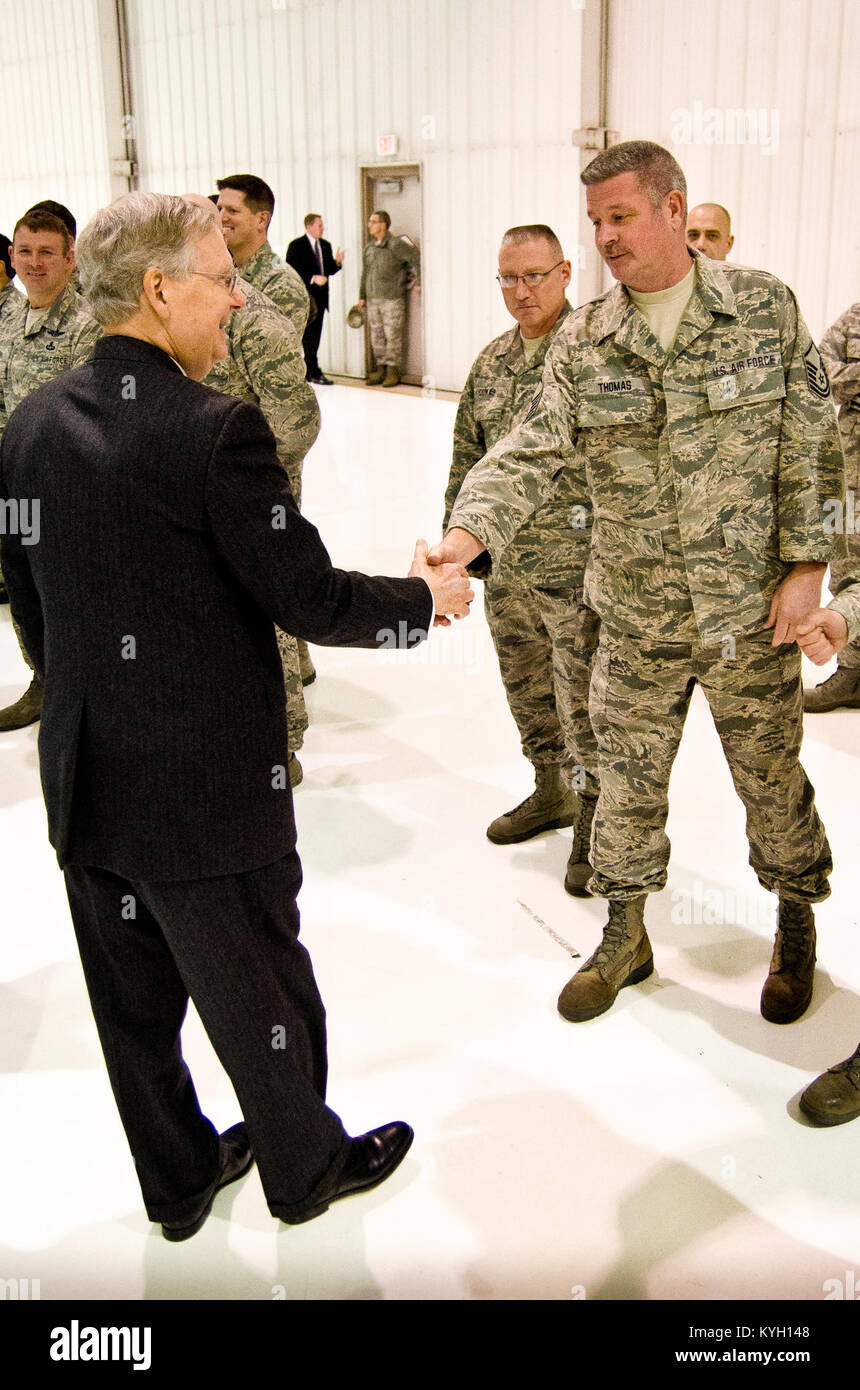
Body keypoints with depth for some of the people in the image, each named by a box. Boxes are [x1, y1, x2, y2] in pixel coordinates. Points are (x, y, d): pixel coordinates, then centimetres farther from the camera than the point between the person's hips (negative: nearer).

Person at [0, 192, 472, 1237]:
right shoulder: (214, 429, -22)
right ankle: (306, 1166, 38)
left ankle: (178, 1177, 41)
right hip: (209, 787, -7)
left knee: (135, 1002, 20)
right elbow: (308, 599, -18)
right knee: (258, 995, 15)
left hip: (84, 778, 7)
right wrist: (426, 595, 0)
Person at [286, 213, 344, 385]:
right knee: (309, 335, -7)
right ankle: (314, 372, -6)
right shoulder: (296, 245, -7)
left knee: (315, 336, 9)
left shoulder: (325, 245, 14)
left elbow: (330, 270, 17)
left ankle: (307, 371, 17)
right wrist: (313, 278, -21)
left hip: (320, 298, 7)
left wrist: (337, 262, -4)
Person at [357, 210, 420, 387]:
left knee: (392, 335, -5)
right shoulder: (369, 248, 14)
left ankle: (393, 370, 2)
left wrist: (418, 283, -9)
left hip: (392, 299, -7)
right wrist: (362, 296, 19)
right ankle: (381, 369, 15)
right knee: (376, 336, 8)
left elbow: (416, 259, -8)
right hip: (373, 299, 7)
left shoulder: (396, 245, -7)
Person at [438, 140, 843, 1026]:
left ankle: (797, 921, 40)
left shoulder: (763, 307, -5)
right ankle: (625, 936, 35)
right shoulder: (581, 341, -2)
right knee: (628, 778, 13)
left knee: (770, 776, 13)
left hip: (752, 612, -1)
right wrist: (467, 534, -29)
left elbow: (810, 443, -3)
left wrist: (807, 564, -8)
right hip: (636, 618, 2)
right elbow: (530, 452, -11)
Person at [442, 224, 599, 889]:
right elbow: (468, 458, 18)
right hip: (506, 566, 7)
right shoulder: (491, 361, 11)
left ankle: (595, 821, 15)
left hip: (577, 568, -7)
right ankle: (553, 791, 37)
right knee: (526, 689, 18)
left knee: (582, 699, -1)